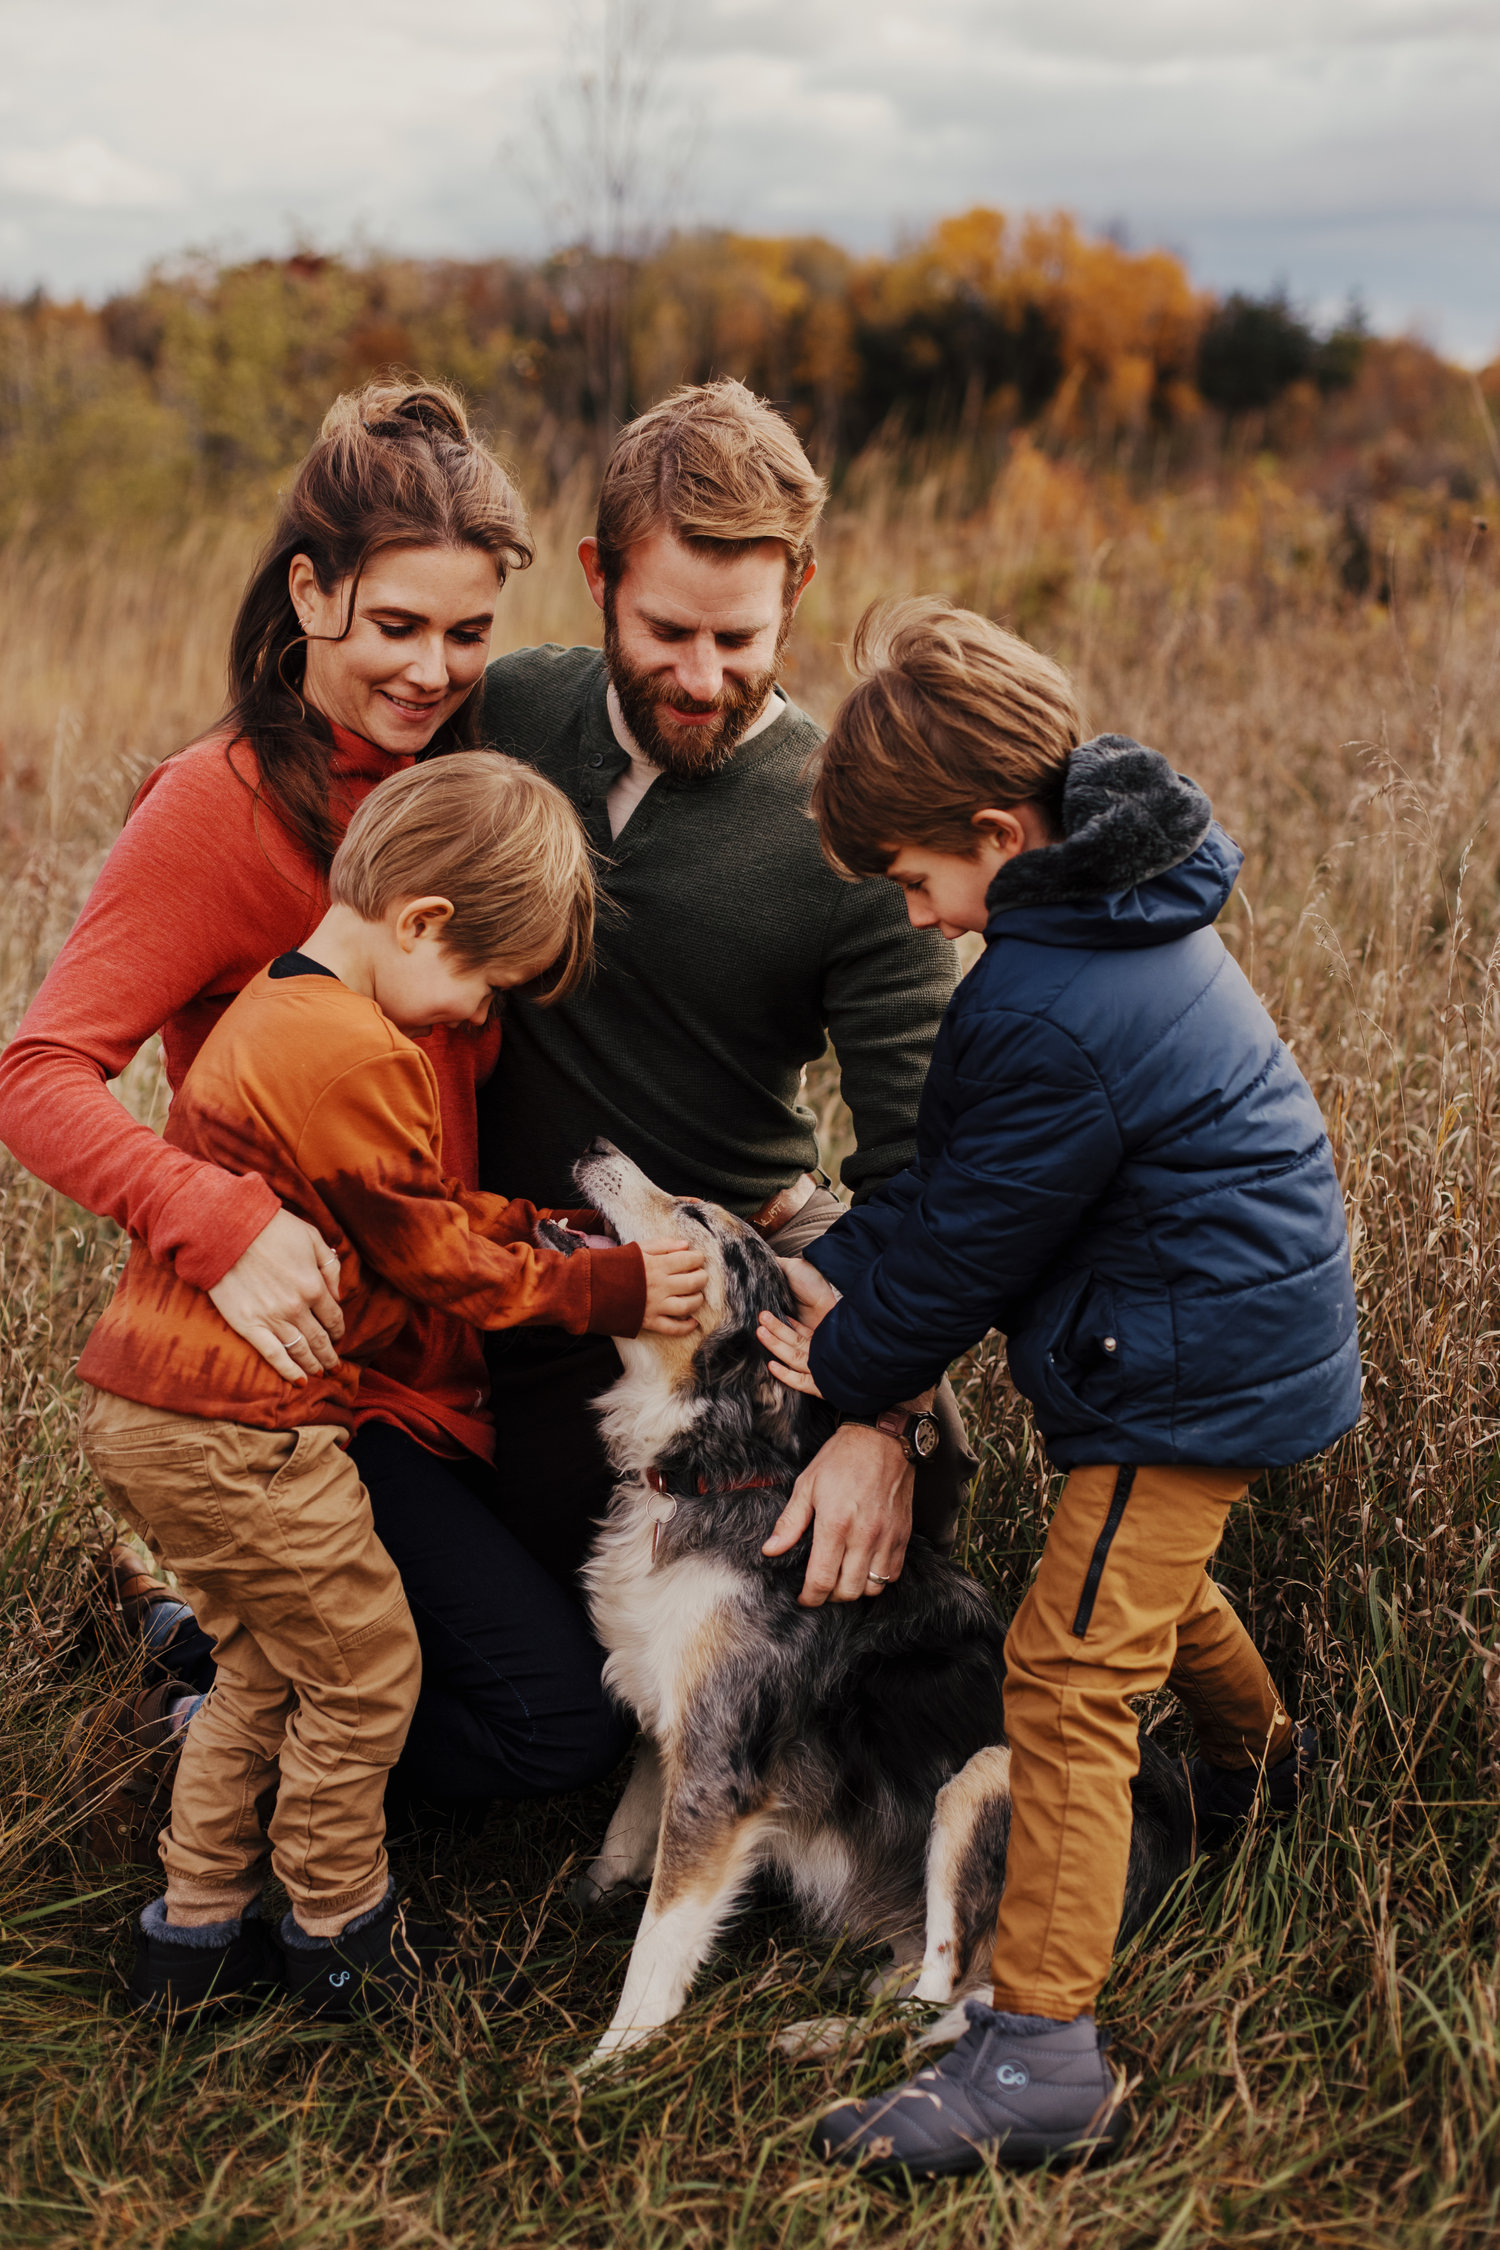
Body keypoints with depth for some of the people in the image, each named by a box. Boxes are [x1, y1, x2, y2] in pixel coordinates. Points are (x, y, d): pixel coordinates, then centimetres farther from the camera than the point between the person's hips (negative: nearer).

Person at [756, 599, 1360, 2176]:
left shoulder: (1052, 1014, -28)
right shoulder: (1114, 897, 5)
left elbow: (968, 1248, -17)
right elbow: (958, 1167, 10)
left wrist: (845, 1368, -2)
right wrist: (836, 1268, 3)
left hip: (1196, 1370, -11)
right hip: (1238, 1330, 11)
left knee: (1066, 1673, -10)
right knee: (1141, 1569, 32)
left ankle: (1040, 2052, -9)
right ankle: (1256, 1754, 60)